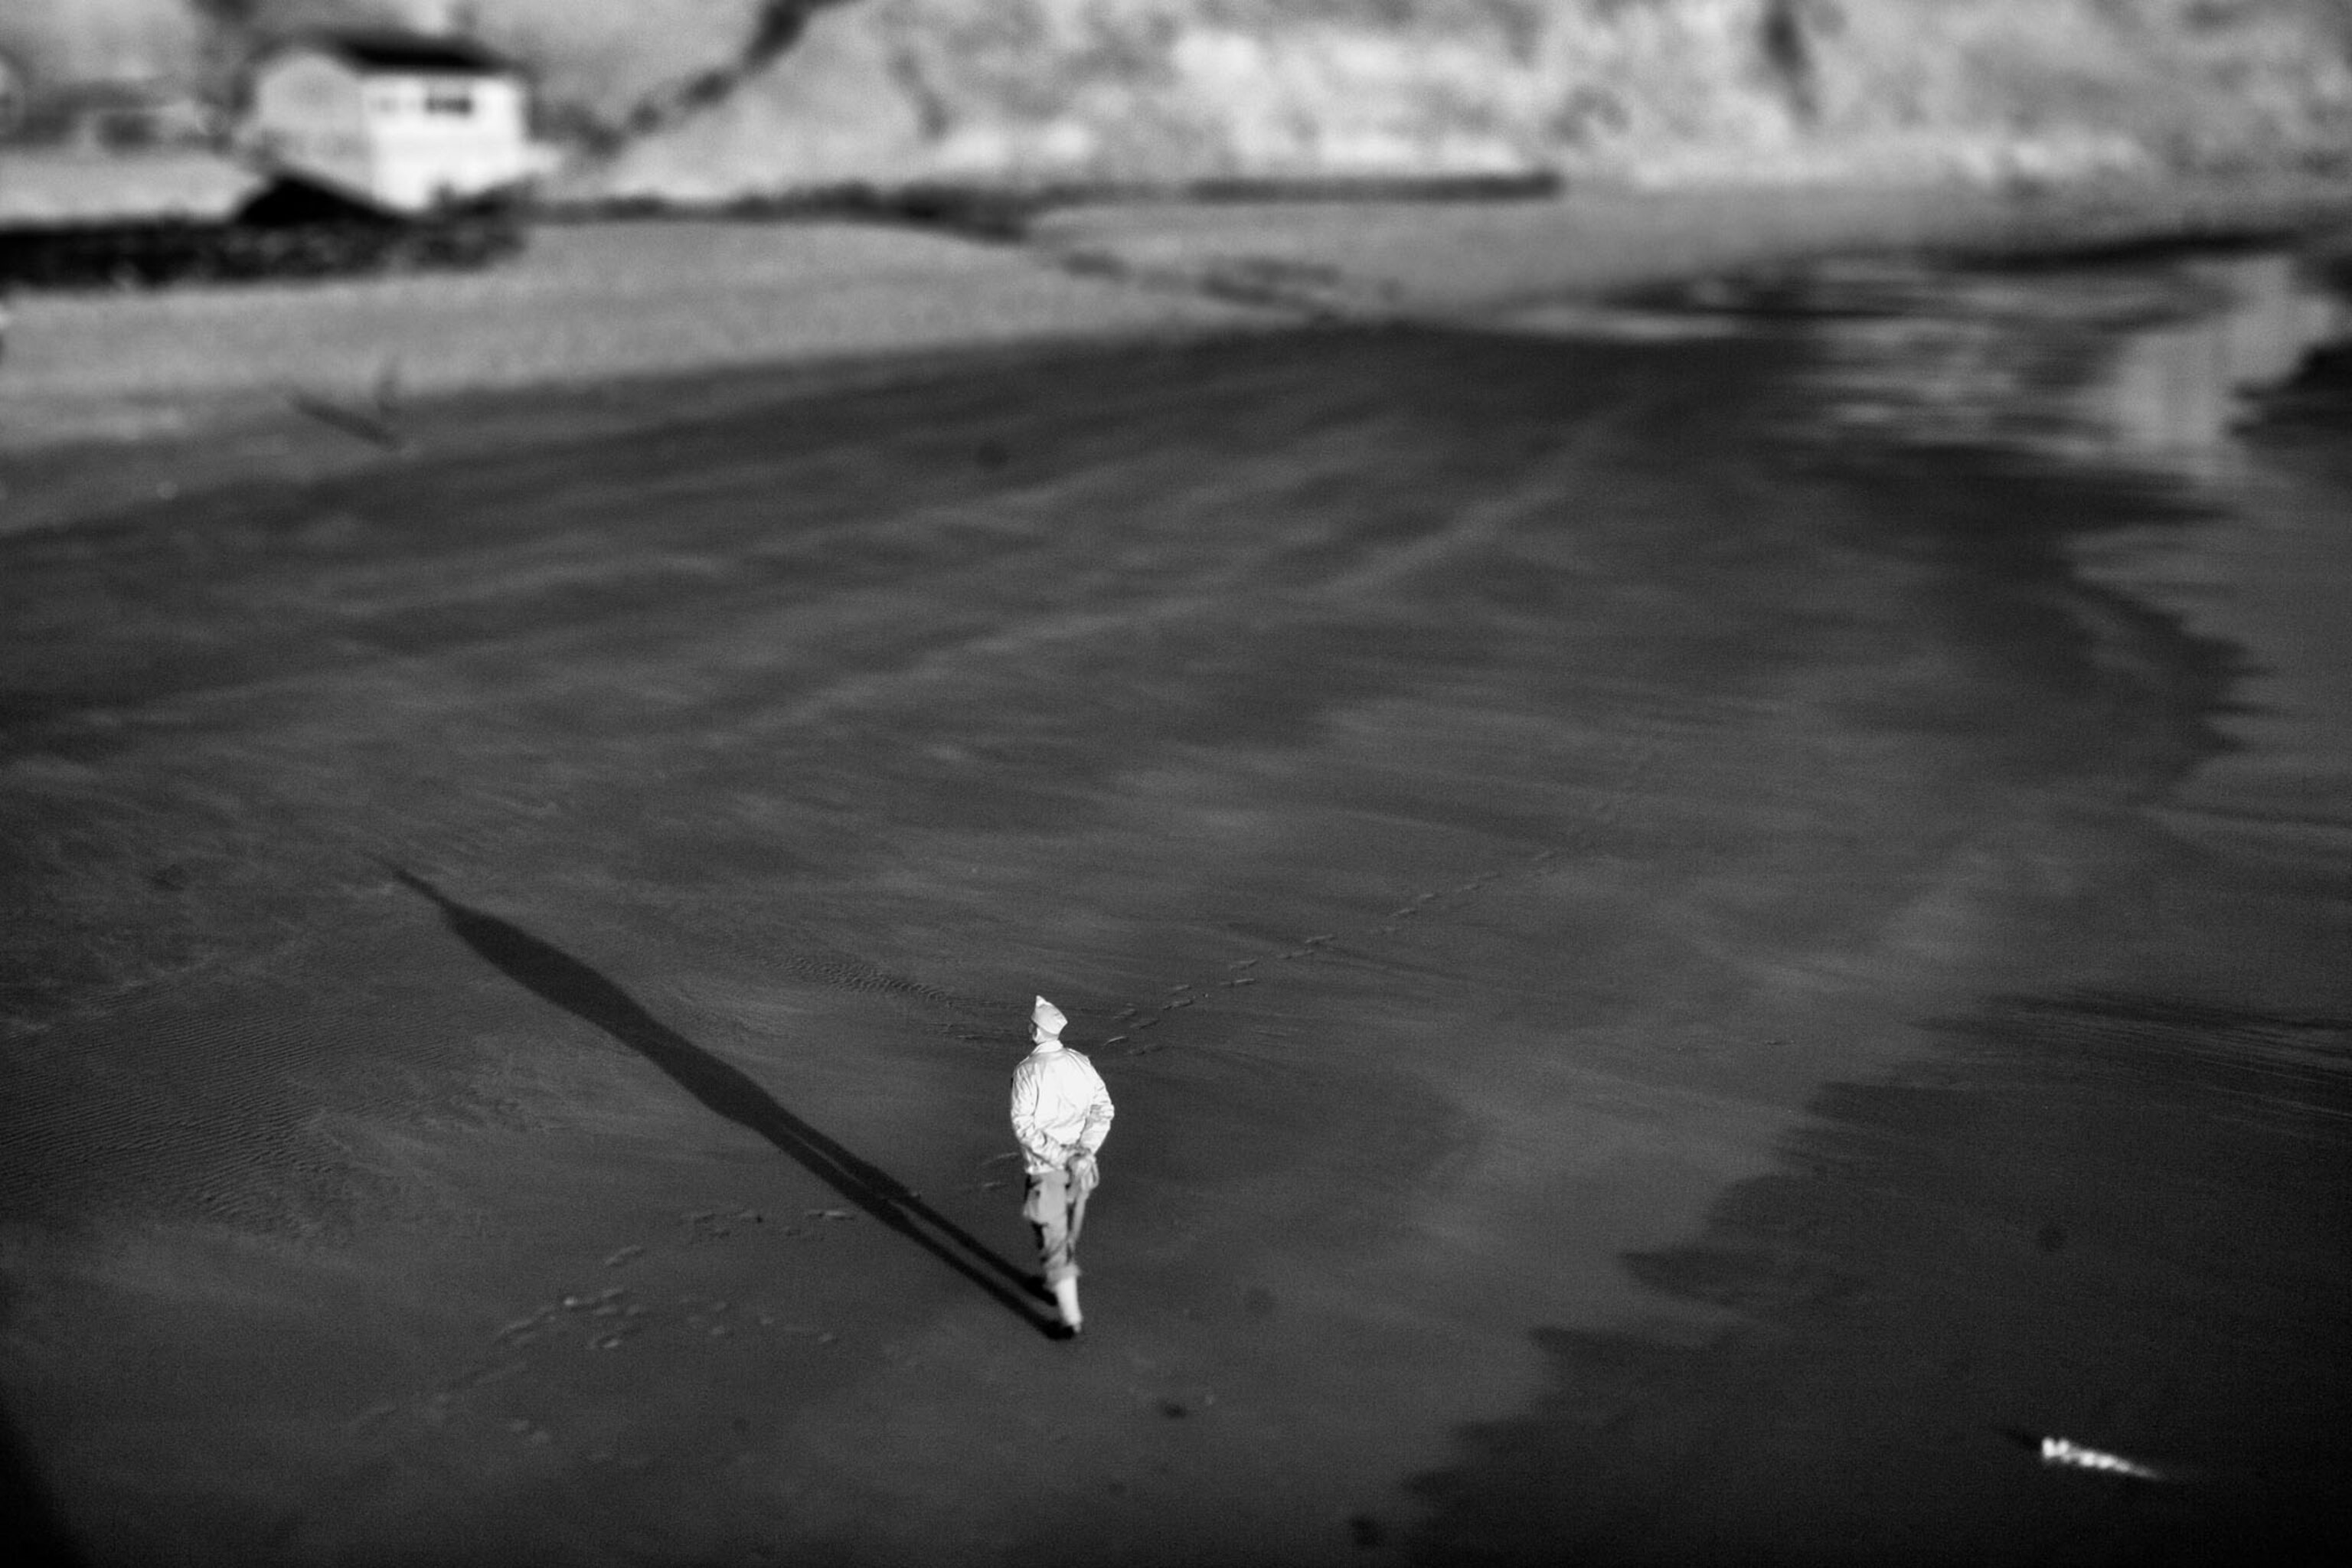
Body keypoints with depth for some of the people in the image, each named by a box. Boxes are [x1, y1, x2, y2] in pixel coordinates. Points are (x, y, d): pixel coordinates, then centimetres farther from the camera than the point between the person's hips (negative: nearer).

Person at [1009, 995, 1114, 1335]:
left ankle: (1071, 1317, 3)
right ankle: (1057, 1286, 46)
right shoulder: (1081, 1063, -2)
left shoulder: (1027, 1072, -18)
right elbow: (1103, 1110, -4)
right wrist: (1082, 1151, -10)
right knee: (1067, 1229, 25)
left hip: (1047, 1168, -6)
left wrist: (1059, 1158, -19)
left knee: (1054, 1239, 3)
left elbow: (1024, 1126, -22)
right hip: (1081, 1168, 6)